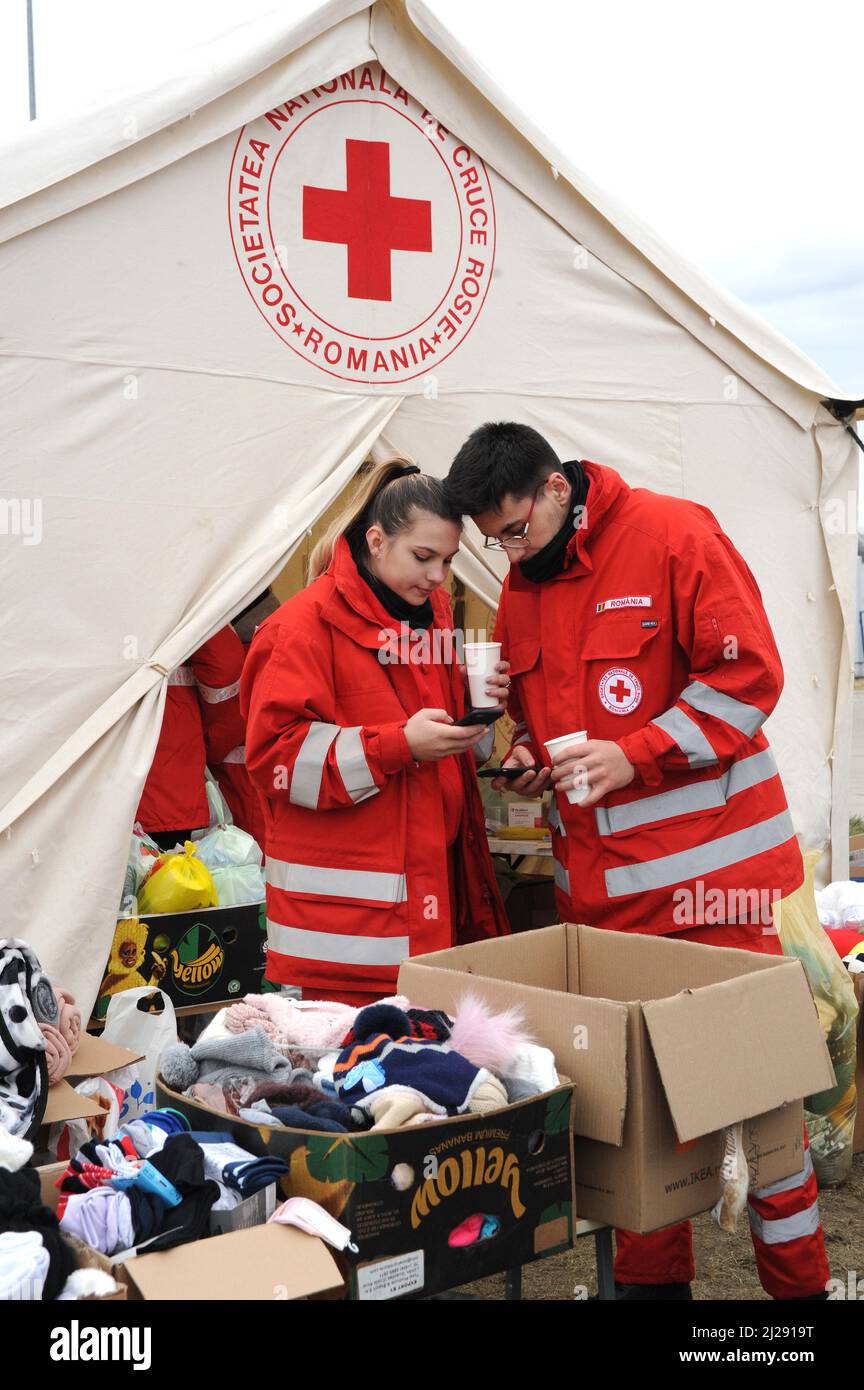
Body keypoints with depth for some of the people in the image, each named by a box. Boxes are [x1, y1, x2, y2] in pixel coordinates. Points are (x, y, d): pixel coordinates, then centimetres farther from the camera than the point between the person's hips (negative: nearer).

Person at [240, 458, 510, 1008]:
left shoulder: (434, 611, 14)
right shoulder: (308, 622, -9)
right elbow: (276, 753, -14)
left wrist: (477, 702, 4)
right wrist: (398, 745, -21)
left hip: (435, 870, 7)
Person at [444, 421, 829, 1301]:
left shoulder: (673, 535, -9)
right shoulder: (521, 586, 12)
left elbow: (748, 673, -13)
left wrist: (634, 755, -19)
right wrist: (523, 754, 4)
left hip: (705, 864, -6)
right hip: (594, 880, 6)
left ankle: (797, 1279, 17)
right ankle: (650, 1277, 26)